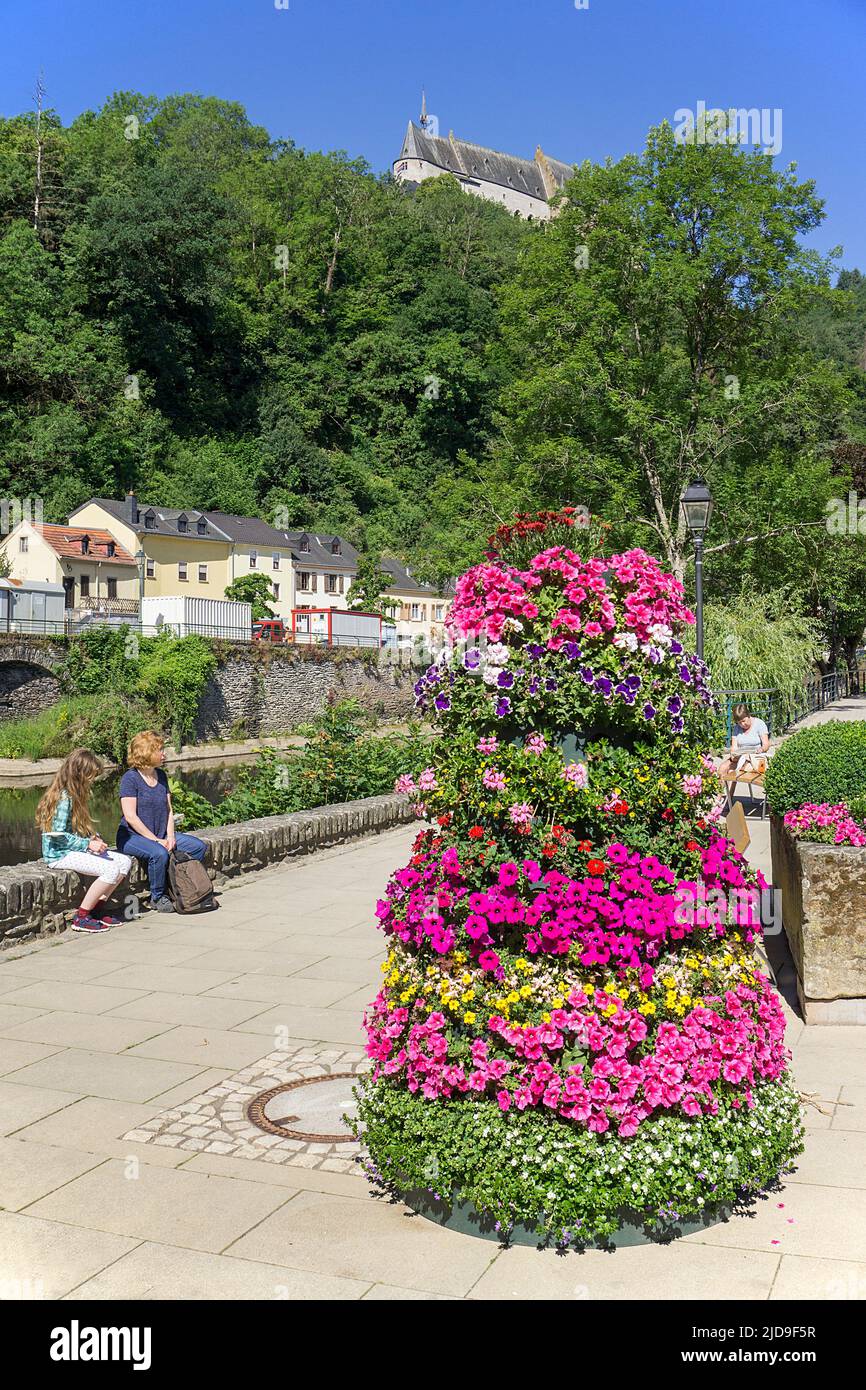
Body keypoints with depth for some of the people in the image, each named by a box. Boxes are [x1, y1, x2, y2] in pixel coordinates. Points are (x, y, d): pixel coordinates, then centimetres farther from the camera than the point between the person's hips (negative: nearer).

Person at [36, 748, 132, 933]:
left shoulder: (73, 795, 12)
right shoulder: (64, 797, -18)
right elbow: (58, 836, -23)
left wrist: (93, 838, 2)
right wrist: (88, 844, -20)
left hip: (75, 849, 10)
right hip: (60, 855, -10)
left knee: (125, 861, -1)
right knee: (111, 870, -25)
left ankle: (97, 908, 3)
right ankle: (81, 918, -15)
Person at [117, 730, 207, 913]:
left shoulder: (161, 775, 10)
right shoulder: (130, 778, -13)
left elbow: (169, 810, 9)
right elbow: (131, 817, -18)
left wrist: (170, 837, -7)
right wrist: (156, 840, -19)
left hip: (160, 836, 7)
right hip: (131, 836, -7)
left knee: (199, 846, -6)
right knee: (159, 853, -36)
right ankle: (157, 898, -14)